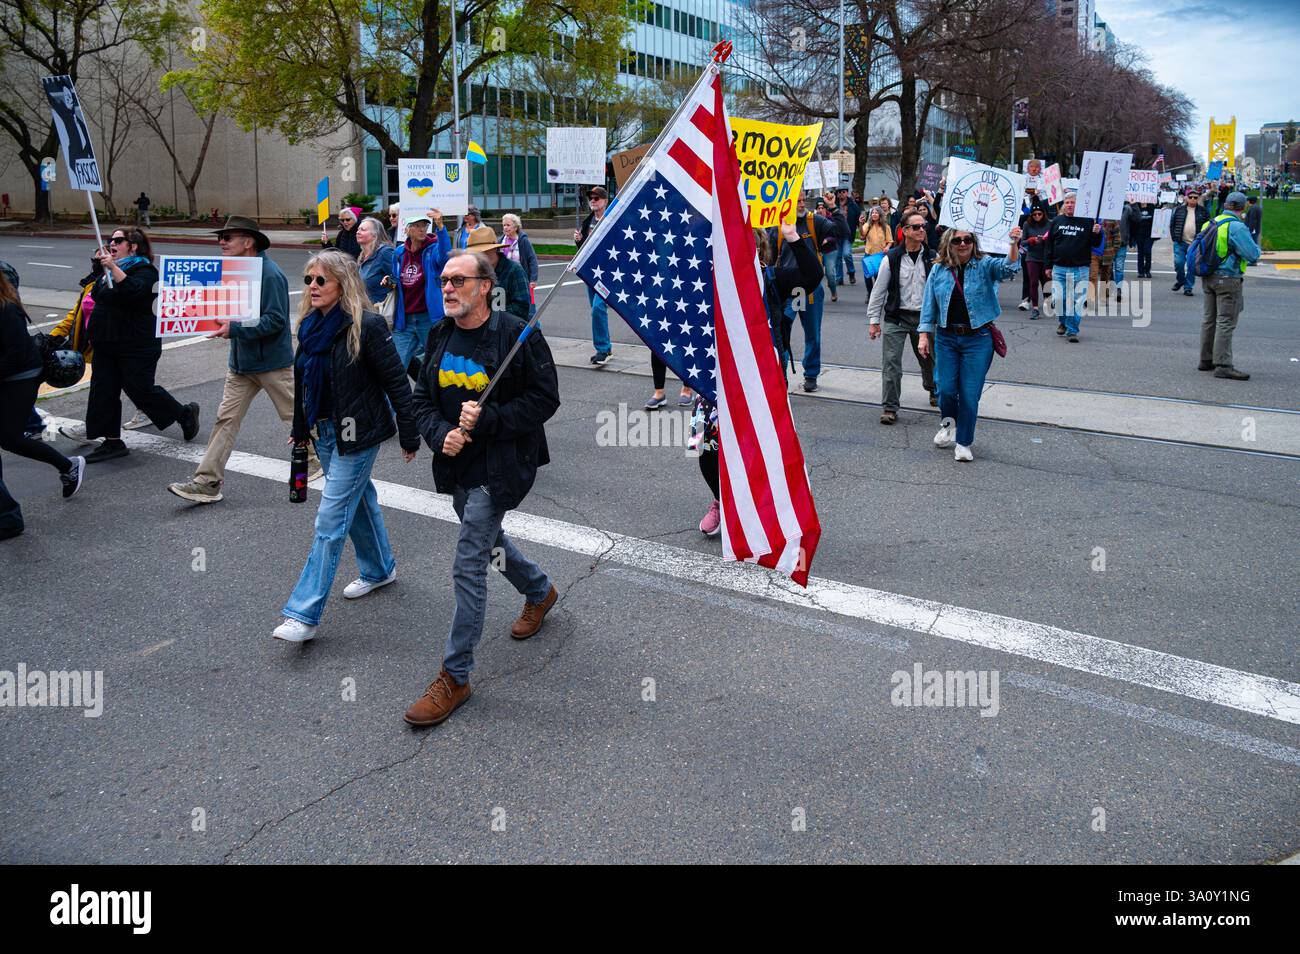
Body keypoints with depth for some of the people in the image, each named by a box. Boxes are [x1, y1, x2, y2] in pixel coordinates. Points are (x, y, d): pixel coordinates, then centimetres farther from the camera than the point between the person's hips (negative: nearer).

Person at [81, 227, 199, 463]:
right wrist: (98, 267, 14)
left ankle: (185, 413, 21)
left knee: (141, 391, -2)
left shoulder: (145, 271, -11)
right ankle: (112, 442, 11)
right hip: (107, 345, 9)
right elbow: (96, 295, 22)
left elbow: (133, 290, -31)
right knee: (103, 391, 5)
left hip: (136, 347, -9)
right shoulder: (109, 270, 17)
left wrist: (113, 267, -37)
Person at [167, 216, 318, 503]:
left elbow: (275, 320, -24)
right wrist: (222, 322, 2)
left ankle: (317, 458, 30)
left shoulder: (269, 274, -19)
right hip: (241, 361, 8)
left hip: (272, 362, -8)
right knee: (226, 419, 3)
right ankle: (207, 482, 2)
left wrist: (234, 329, -28)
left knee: (295, 415, 8)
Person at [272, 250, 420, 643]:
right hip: (324, 431, 8)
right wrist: (301, 429, 19)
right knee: (359, 500, 23)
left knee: (331, 519, -7)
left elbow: (396, 382, -16)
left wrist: (409, 435, -13)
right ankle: (380, 569, 44)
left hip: (357, 434, -8)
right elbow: (304, 381, 14)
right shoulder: (311, 324, 4)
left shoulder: (366, 326, -19)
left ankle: (304, 614, -5)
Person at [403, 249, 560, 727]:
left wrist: (487, 420, -23)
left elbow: (545, 399, -14)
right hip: (457, 464, 8)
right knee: (487, 539, 26)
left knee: (468, 566, -9)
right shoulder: (440, 335, 5)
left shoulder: (516, 334, -15)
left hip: (500, 467, -8)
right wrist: (441, 434, -12)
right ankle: (540, 591, 56)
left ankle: (454, 677, 2)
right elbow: (423, 397, 9)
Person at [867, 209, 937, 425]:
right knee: (891, 363, -8)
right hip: (896, 318, -2)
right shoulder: (891, 258, -4)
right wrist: (873, 320, -2)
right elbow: (878, 290, 0)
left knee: (928, 359, 18)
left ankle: (934, 391, 45)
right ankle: (889, 408, -1)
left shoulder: (932, 258, 2)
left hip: (924, 317, 2)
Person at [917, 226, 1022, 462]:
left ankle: (963, 442, 15)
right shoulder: (938, 270, 4)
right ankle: (949, 422, 35)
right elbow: (929, 305, 8)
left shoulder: (985, 265, -3)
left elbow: (1008, 267, -22)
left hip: (978, 339, -2)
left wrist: (1014, 245, -40)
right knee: (946, 389, 1)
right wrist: (924, 335, 2)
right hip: (946, 338, 2)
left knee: (970, 394, -1)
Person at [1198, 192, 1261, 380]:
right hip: (1228, 279, -8)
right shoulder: (1237, 227, -15)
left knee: (1209, 319, 15)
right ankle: (1223, 365, -8)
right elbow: (1252, 255, -15)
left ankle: (1206, 360, 23)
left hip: (1208, 278, 8)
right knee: (1226, 322, -6)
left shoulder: (1210, 223, 8)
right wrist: (1257, 248, 4)